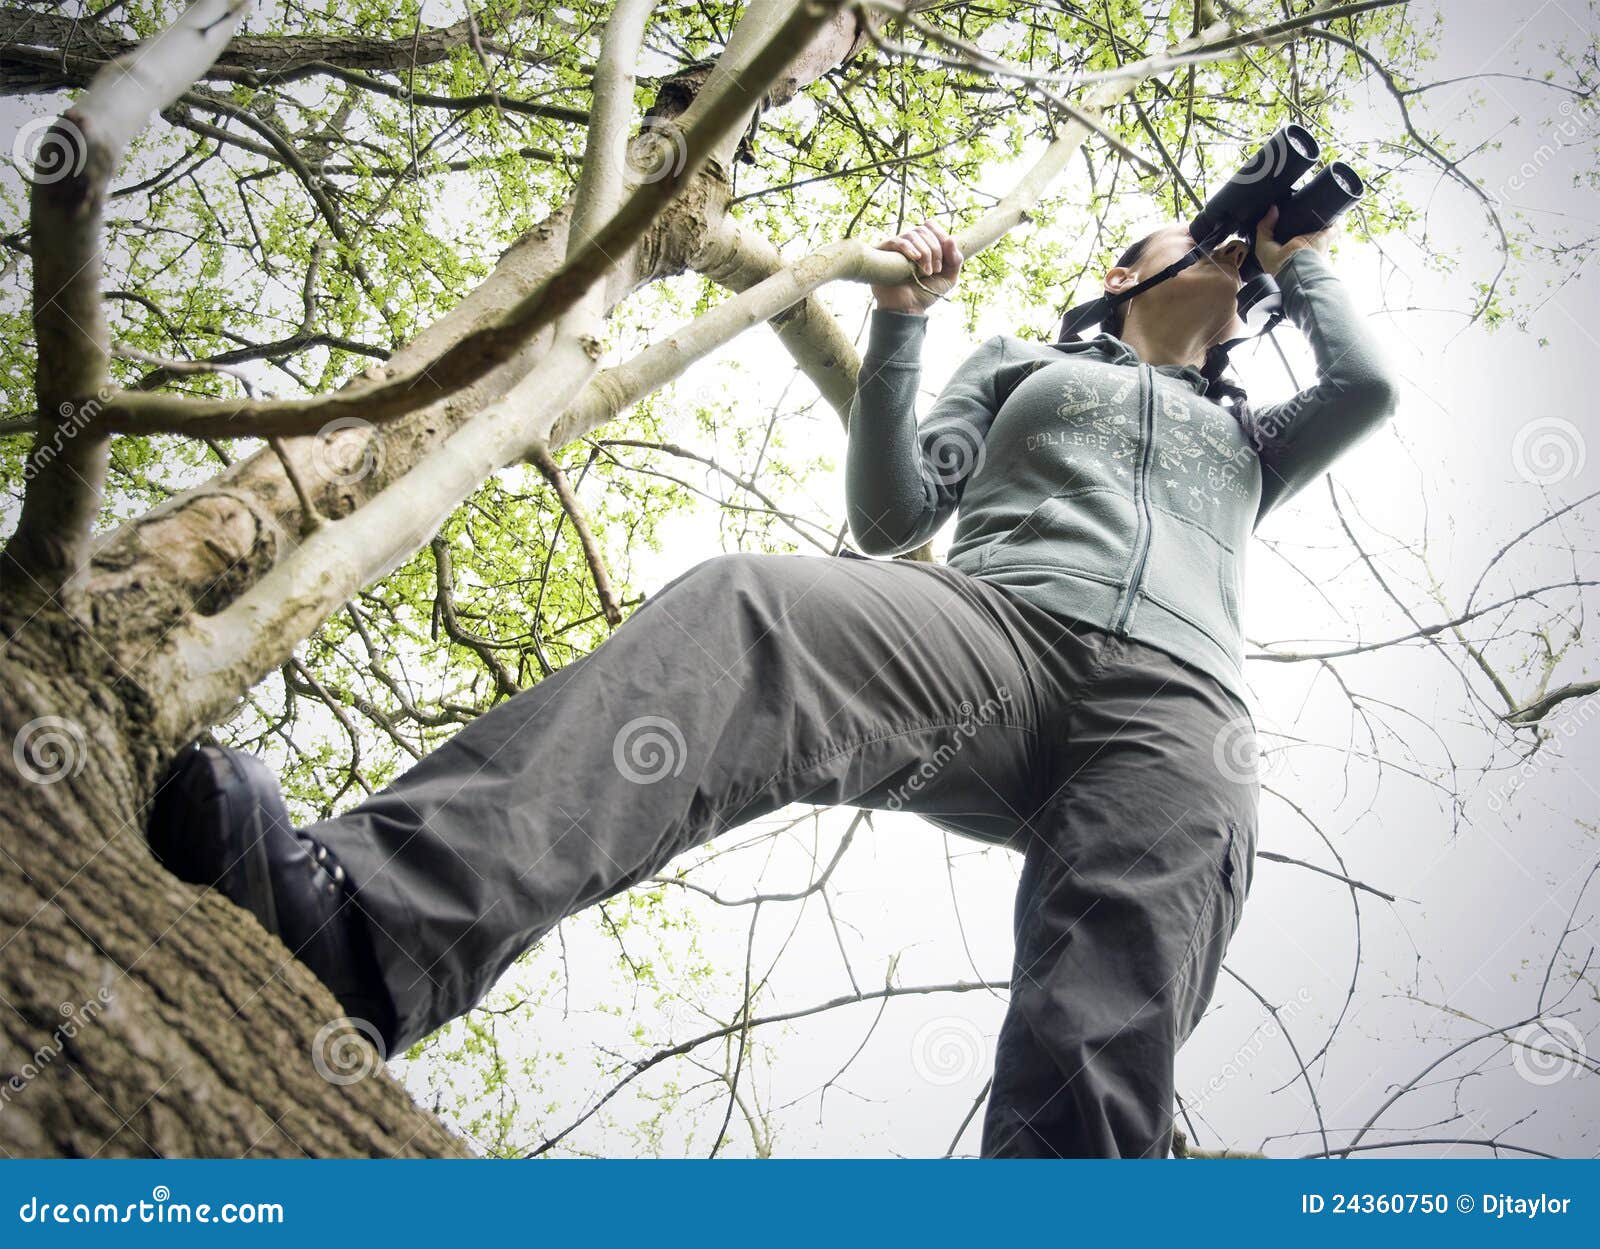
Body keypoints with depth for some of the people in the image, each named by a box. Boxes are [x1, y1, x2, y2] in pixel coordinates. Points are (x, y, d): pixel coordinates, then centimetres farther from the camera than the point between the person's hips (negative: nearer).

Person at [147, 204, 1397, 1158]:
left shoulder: (1242, 435, 41)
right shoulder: (1023, 364, 34)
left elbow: (1366, 385, 22)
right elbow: (892, 512, 21)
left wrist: (1299, 256, 37)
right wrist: (901, 322, 11)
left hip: (1177, 700, 2)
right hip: (993, 626, -2)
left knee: (1115, 1014, -28)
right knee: (743, 615, -33)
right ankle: (365, 920, -51)